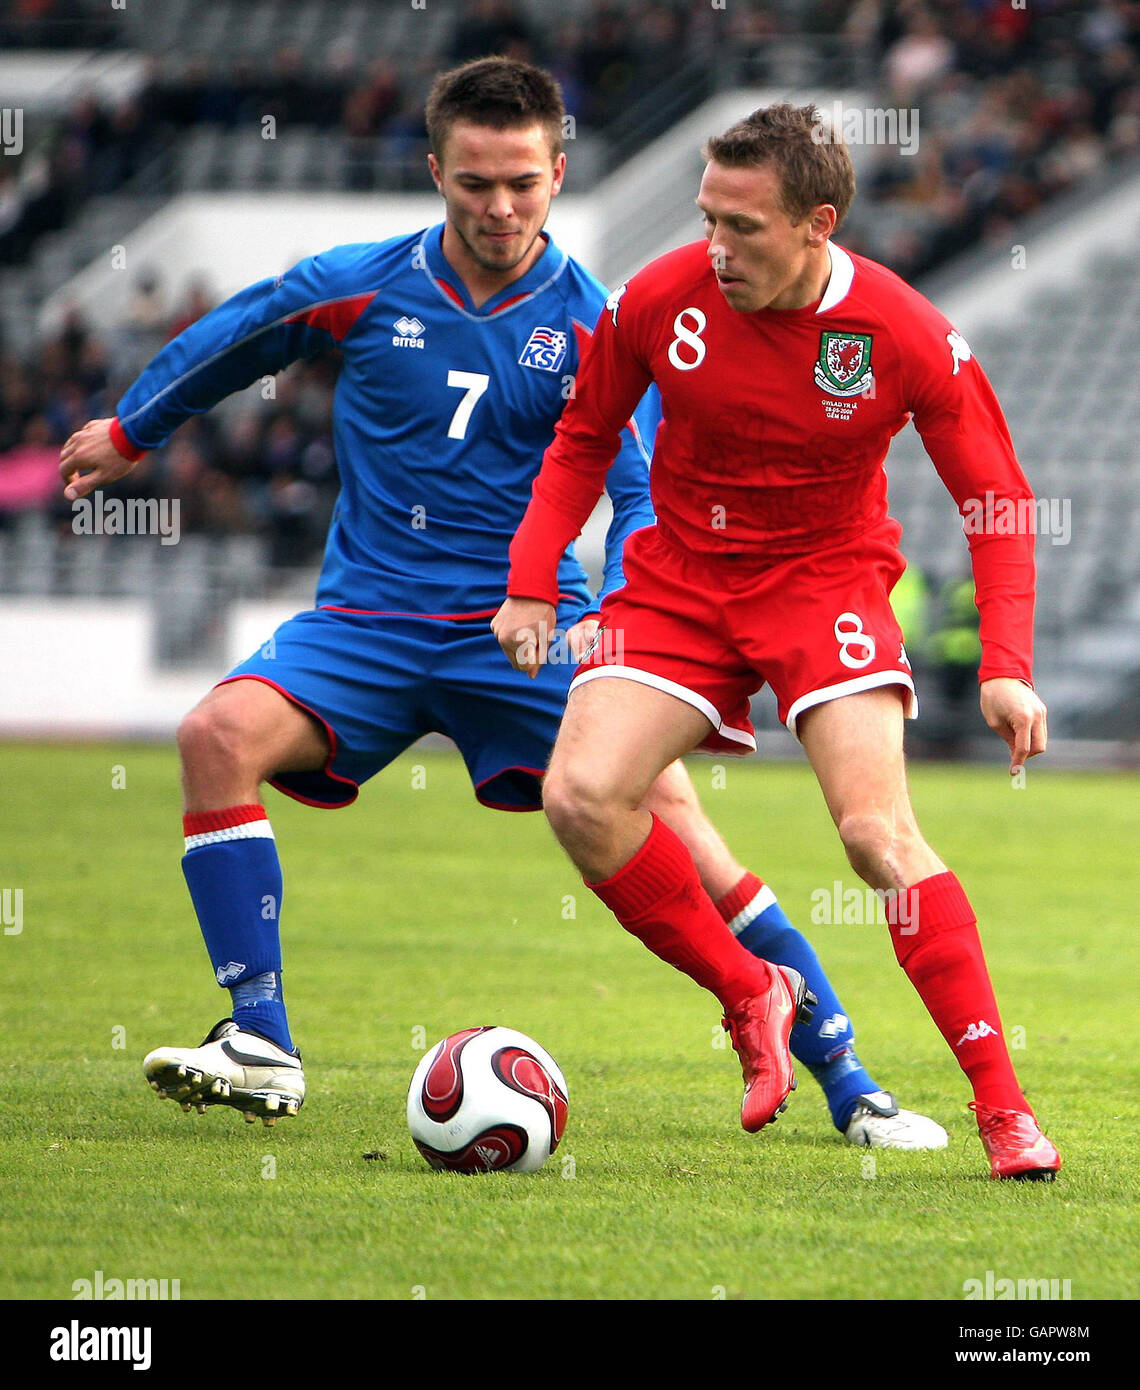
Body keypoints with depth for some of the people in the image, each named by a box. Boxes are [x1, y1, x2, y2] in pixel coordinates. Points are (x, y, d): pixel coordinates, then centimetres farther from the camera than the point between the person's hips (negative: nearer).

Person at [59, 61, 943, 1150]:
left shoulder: (594, 327, -3)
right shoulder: (358, 289, -1)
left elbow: (642, 498, -3)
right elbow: (222, 346, 18)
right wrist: (129, 432, 32)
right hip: (365, 623, 1)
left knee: (658, 800, -20)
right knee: (220, 735, -26)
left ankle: (848, 1086, -12)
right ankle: (260, 1050, -18)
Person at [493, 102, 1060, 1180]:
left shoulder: (910, 339, -17)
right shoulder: (659, 302, -12)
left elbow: (996, 503, -7)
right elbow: (582, 440, 7)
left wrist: (1006, 668, -17)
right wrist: (531, 582, -4)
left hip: (825, 578, -3)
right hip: (680, 580, 3)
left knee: (877, 830, -22)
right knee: (581, 798, -18)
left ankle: (1002, 1103, -16)